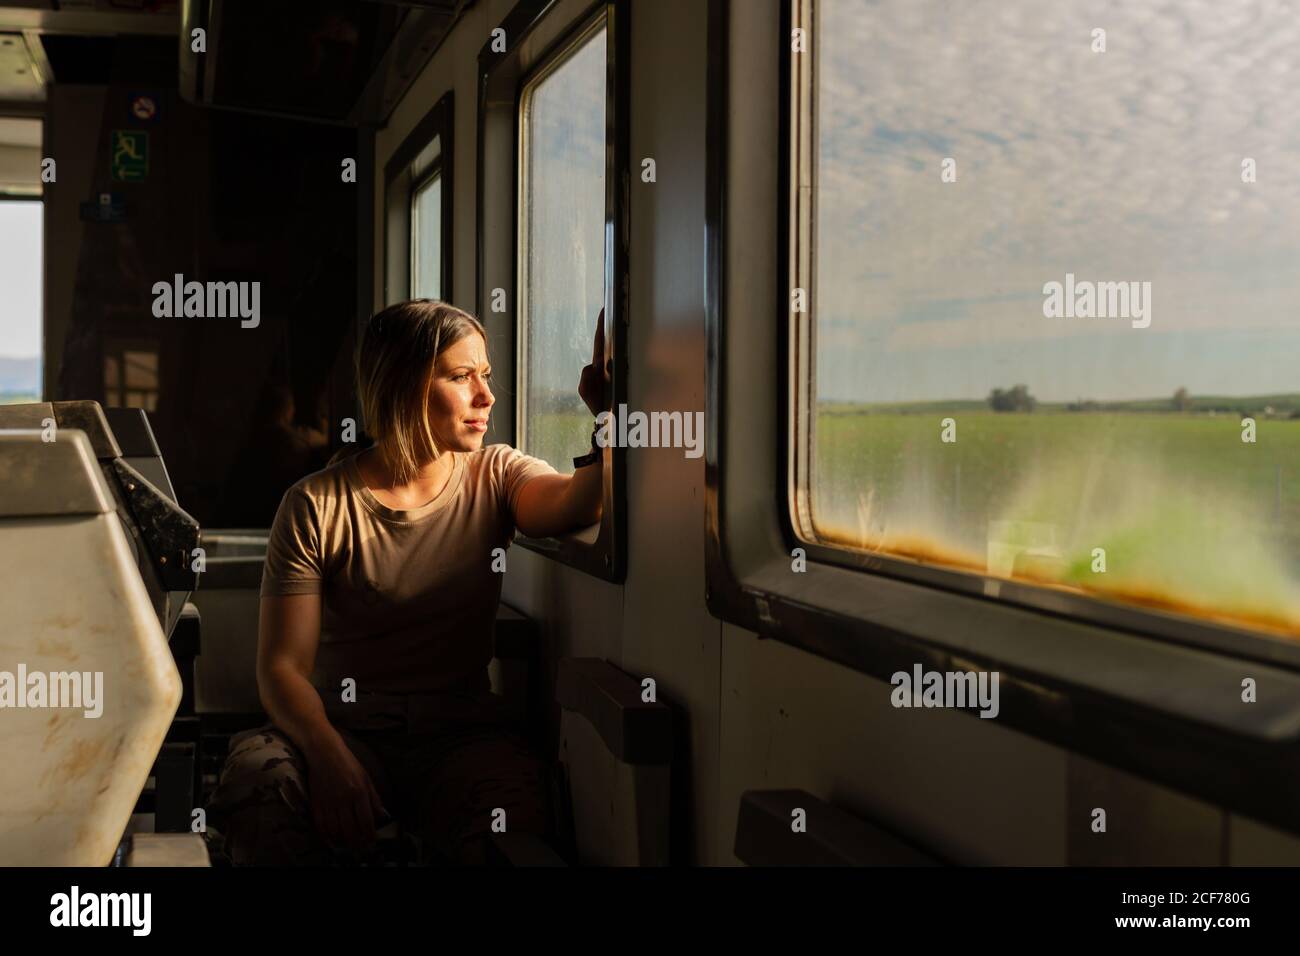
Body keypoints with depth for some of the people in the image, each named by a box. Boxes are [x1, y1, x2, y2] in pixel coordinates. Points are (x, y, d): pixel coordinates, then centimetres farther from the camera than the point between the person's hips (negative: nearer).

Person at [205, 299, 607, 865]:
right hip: (342, 729, -1)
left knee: (515, 805, -32)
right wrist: (328, 755, -26)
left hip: (459, 735, 1)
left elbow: (575, 504, -16)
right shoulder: (315, 506, -1)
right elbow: (283, 664, -7)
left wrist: (610, 420, -36)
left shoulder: (495, 476, 7)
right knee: (258, 774, -33)